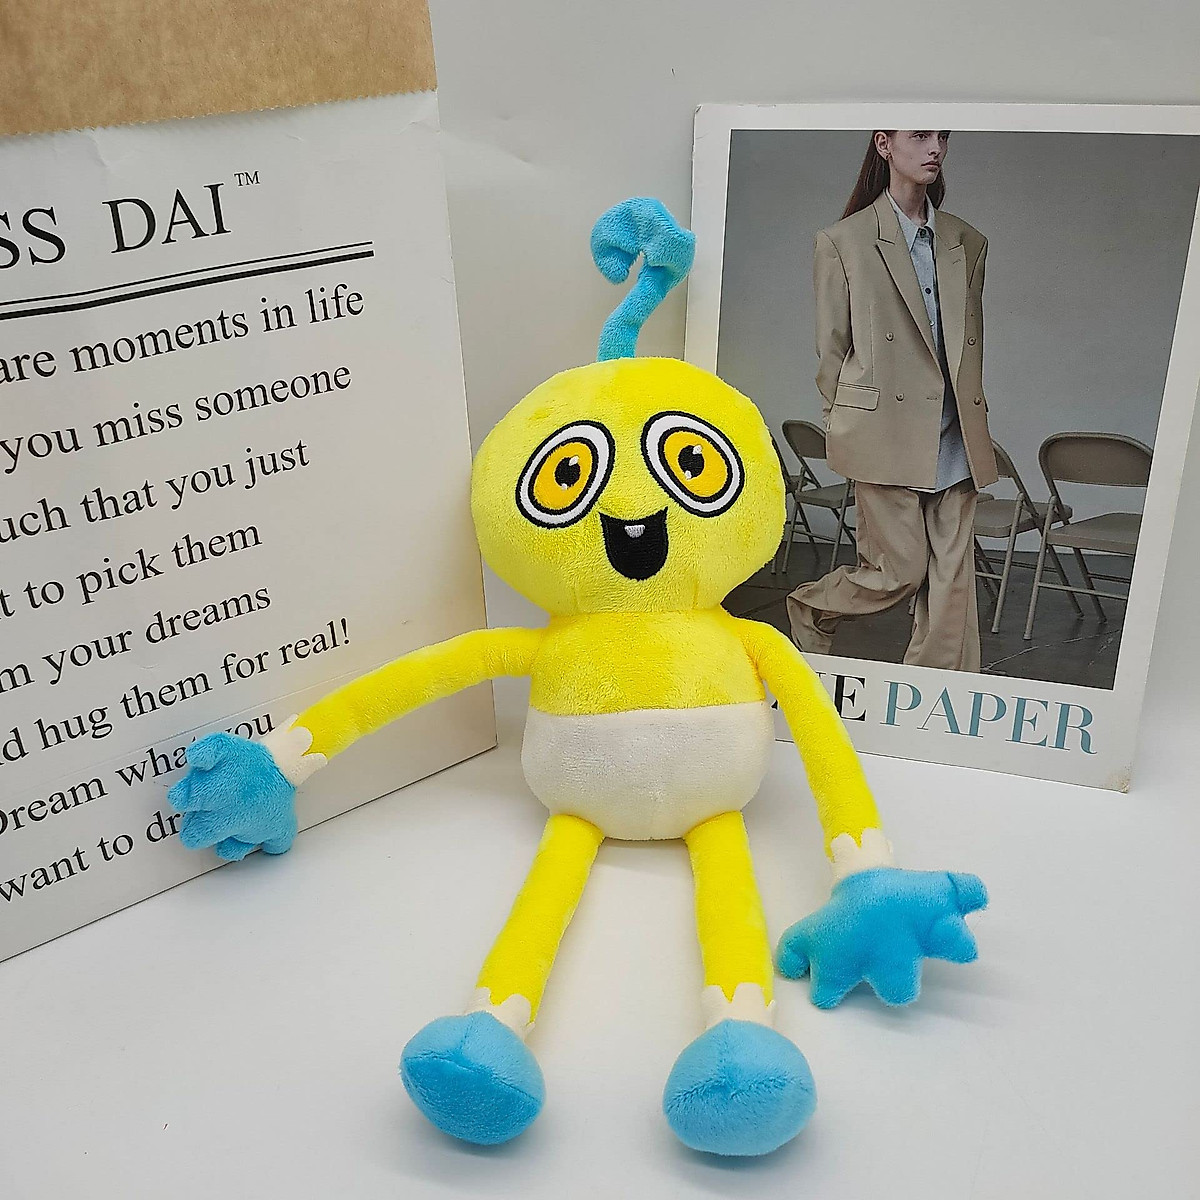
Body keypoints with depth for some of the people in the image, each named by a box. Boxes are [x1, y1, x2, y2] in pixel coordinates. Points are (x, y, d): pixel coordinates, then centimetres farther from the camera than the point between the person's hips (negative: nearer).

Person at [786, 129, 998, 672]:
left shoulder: (967, 244, 14)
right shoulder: (843, 241, 2)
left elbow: (971, 345, 17)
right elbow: (831, 349, 4)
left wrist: (971, 422, 11)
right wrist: (850, 430, 5)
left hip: (955, 438, 4)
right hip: (885, 435, -4)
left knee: (953, 577, 2)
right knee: (900, 571, -2)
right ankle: (808, 608, 27)